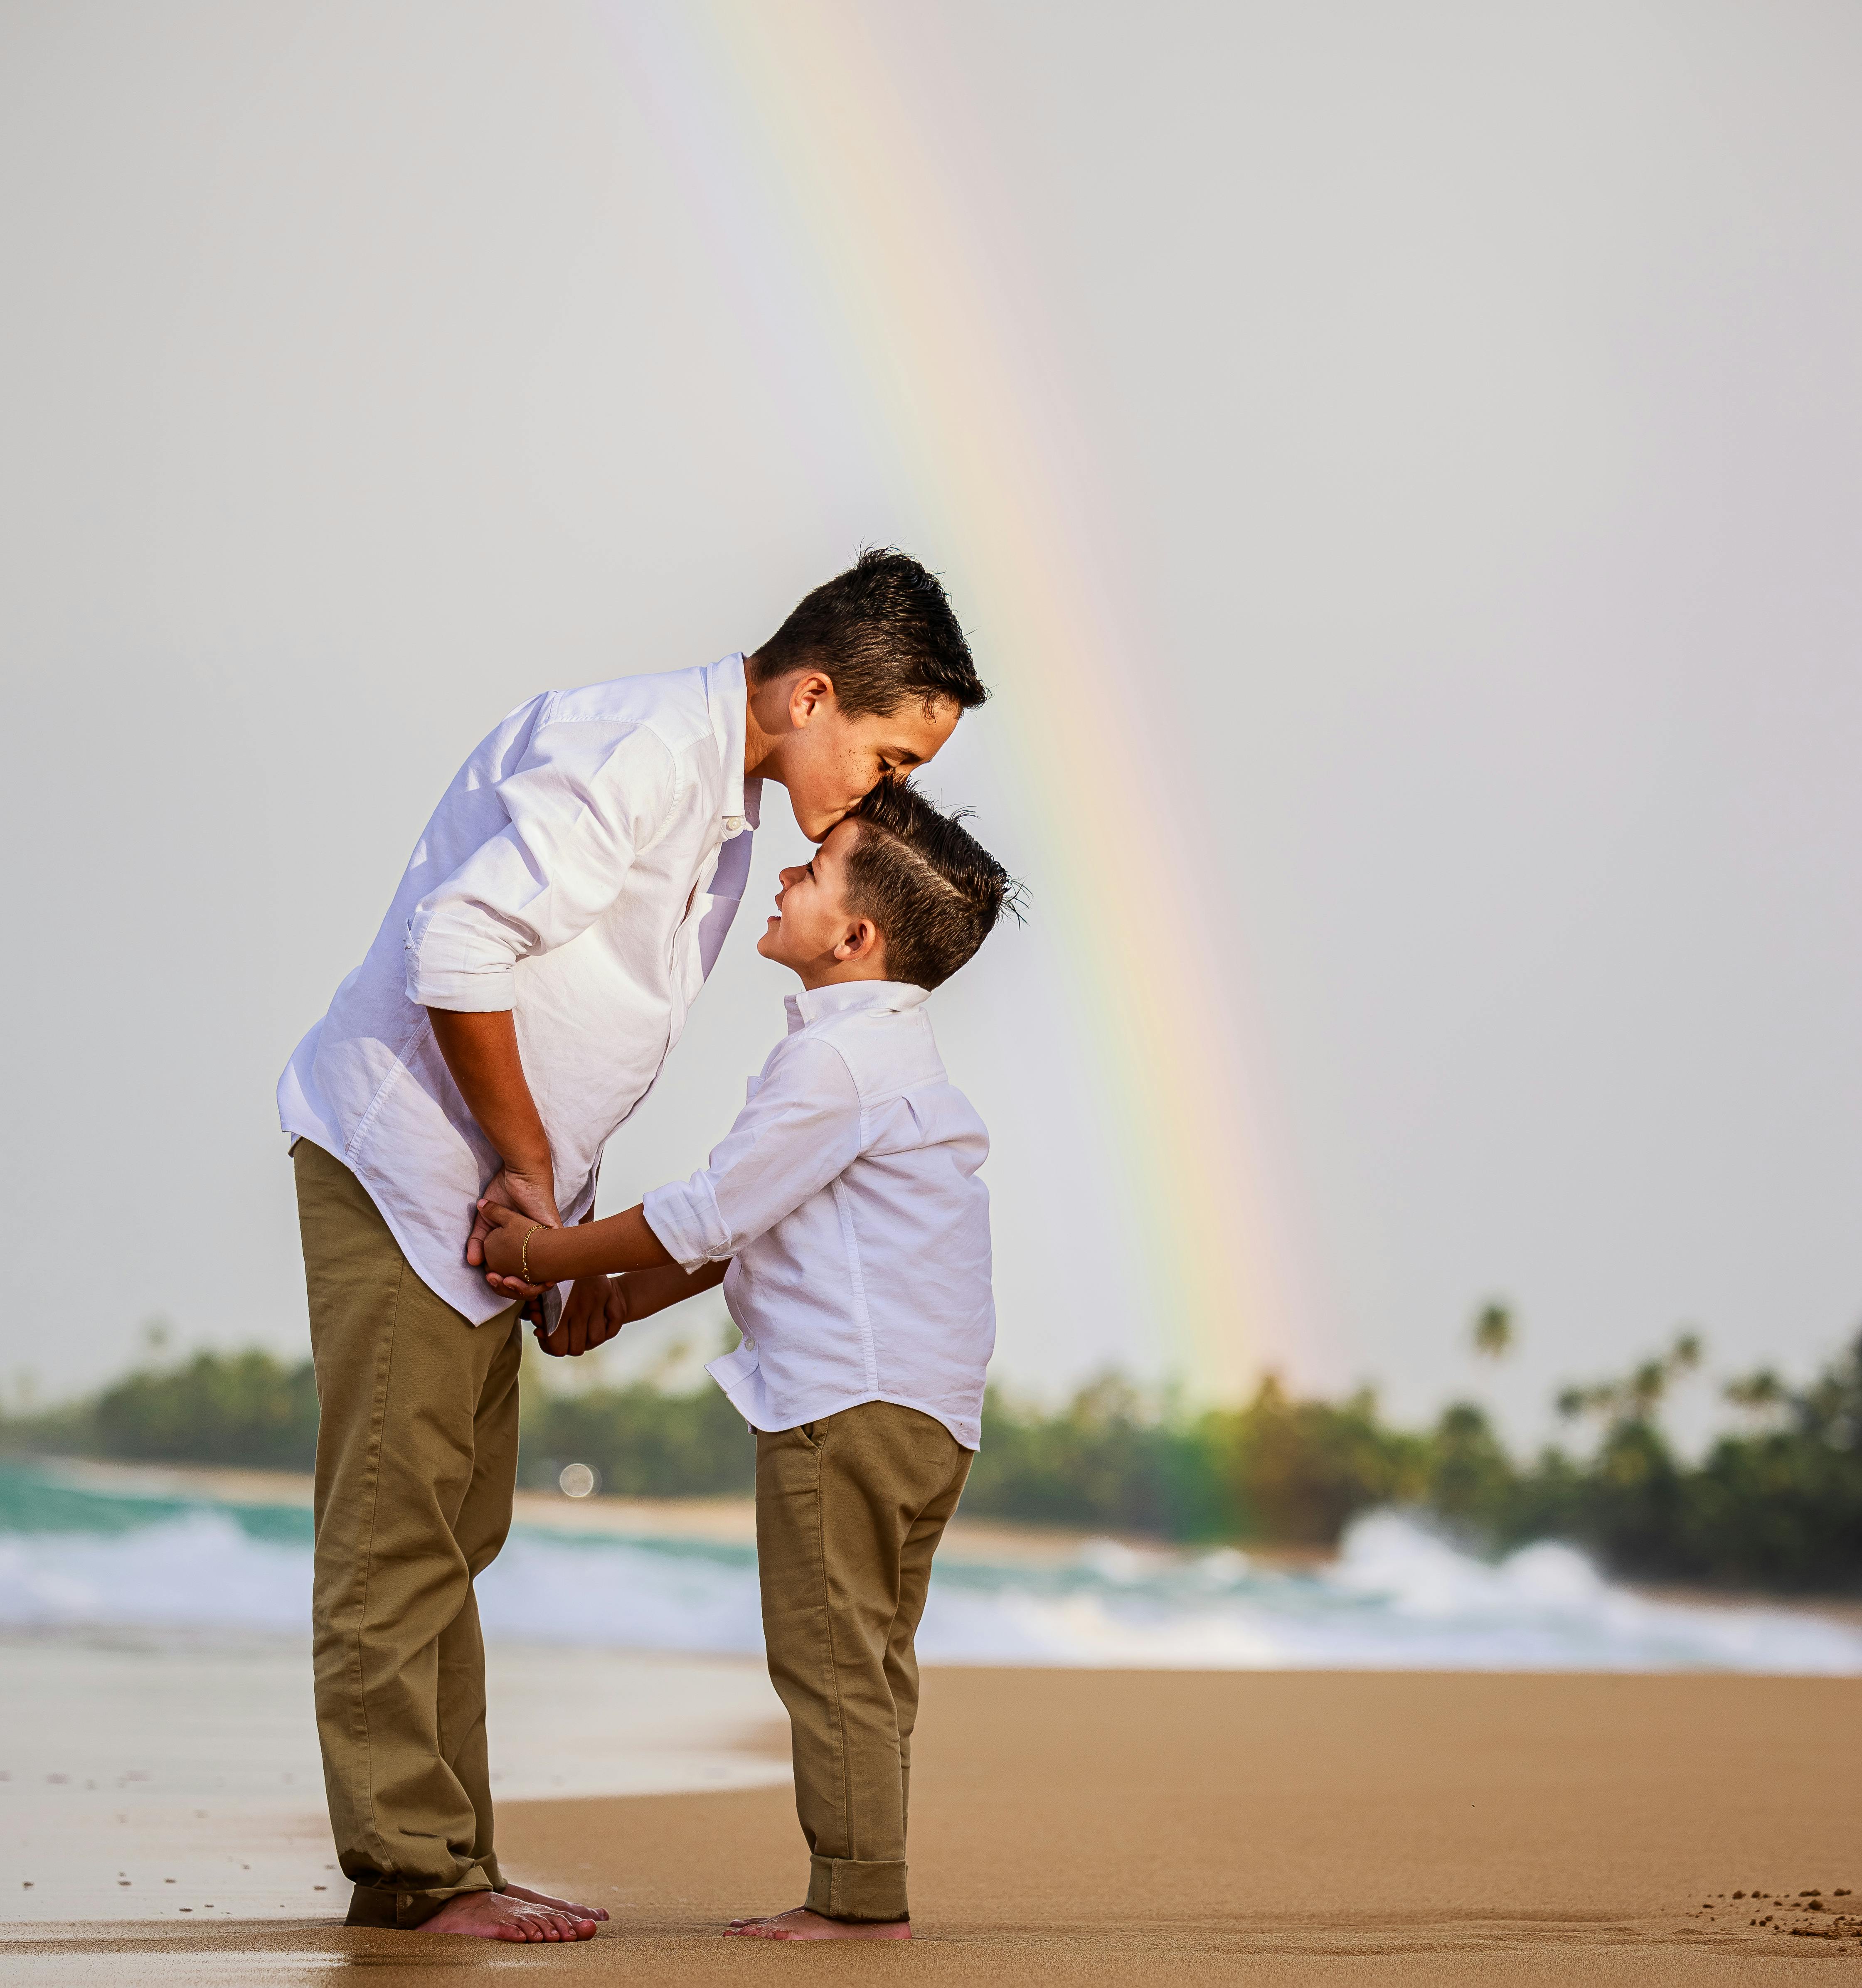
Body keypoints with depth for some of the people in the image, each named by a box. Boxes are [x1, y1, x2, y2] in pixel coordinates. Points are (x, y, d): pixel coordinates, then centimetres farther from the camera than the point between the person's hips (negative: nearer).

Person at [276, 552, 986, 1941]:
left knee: (456, 1531, 10)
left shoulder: (726, 803, 13)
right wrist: (534, 1171, -16)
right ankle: (413, 1867, -4)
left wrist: (574, 1233, 10)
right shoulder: (636, 752, -19)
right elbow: (457, 944, -26)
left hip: (498, 1187, 10)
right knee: (398, 1525, -7)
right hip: (402, 1155, -10)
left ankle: (450, 1864, 15)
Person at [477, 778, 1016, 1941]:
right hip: (924, 1406, 10)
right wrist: (624, 1300, 17)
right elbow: (760, 1223, 21)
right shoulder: (888, 1046, 18)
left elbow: (708, 1219, -15)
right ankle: (867, 1891, 17)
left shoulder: (837, 1059, -15)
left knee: (832, 1652, -5)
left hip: (852, 1402, -10)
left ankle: (860, 1897, -3)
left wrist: (541, 1255, -5)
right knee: (869, 1661, 13)